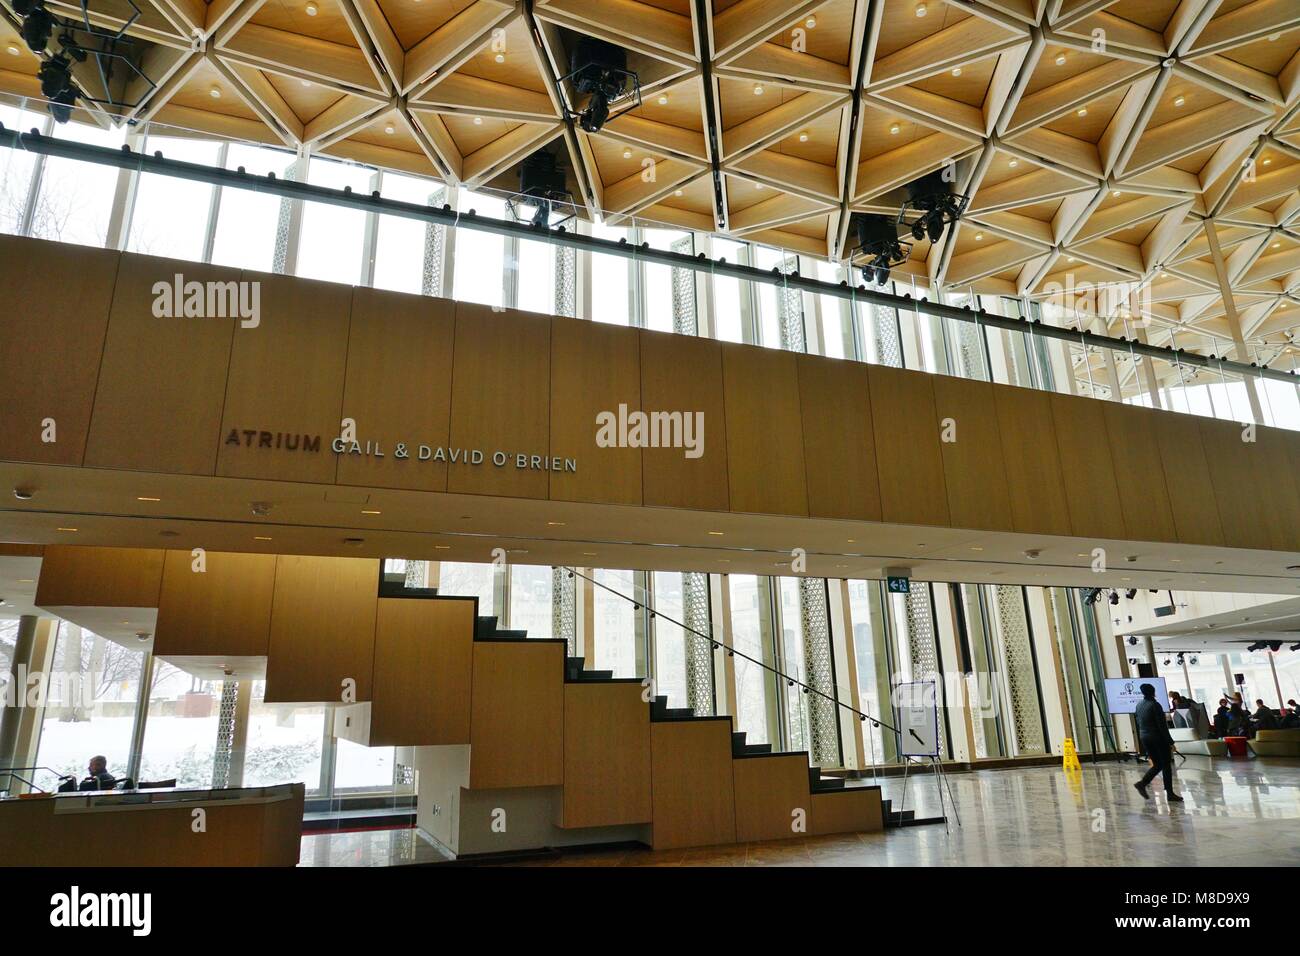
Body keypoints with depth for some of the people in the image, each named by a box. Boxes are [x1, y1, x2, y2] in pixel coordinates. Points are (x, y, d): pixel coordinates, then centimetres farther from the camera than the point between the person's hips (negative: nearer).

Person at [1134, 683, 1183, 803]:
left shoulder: (1139, 706, 8)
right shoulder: (1155, 705, -14)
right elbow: (1162, 725, -16)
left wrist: (1143, 737, 19)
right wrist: (1170, 741, -13)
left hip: (1144, 738, 7)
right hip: (1158, 738, -7)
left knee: (1157, 765, 14)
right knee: (1166, 765, 4)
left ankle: (1142, 783, -1)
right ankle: (1170, 793, 6)